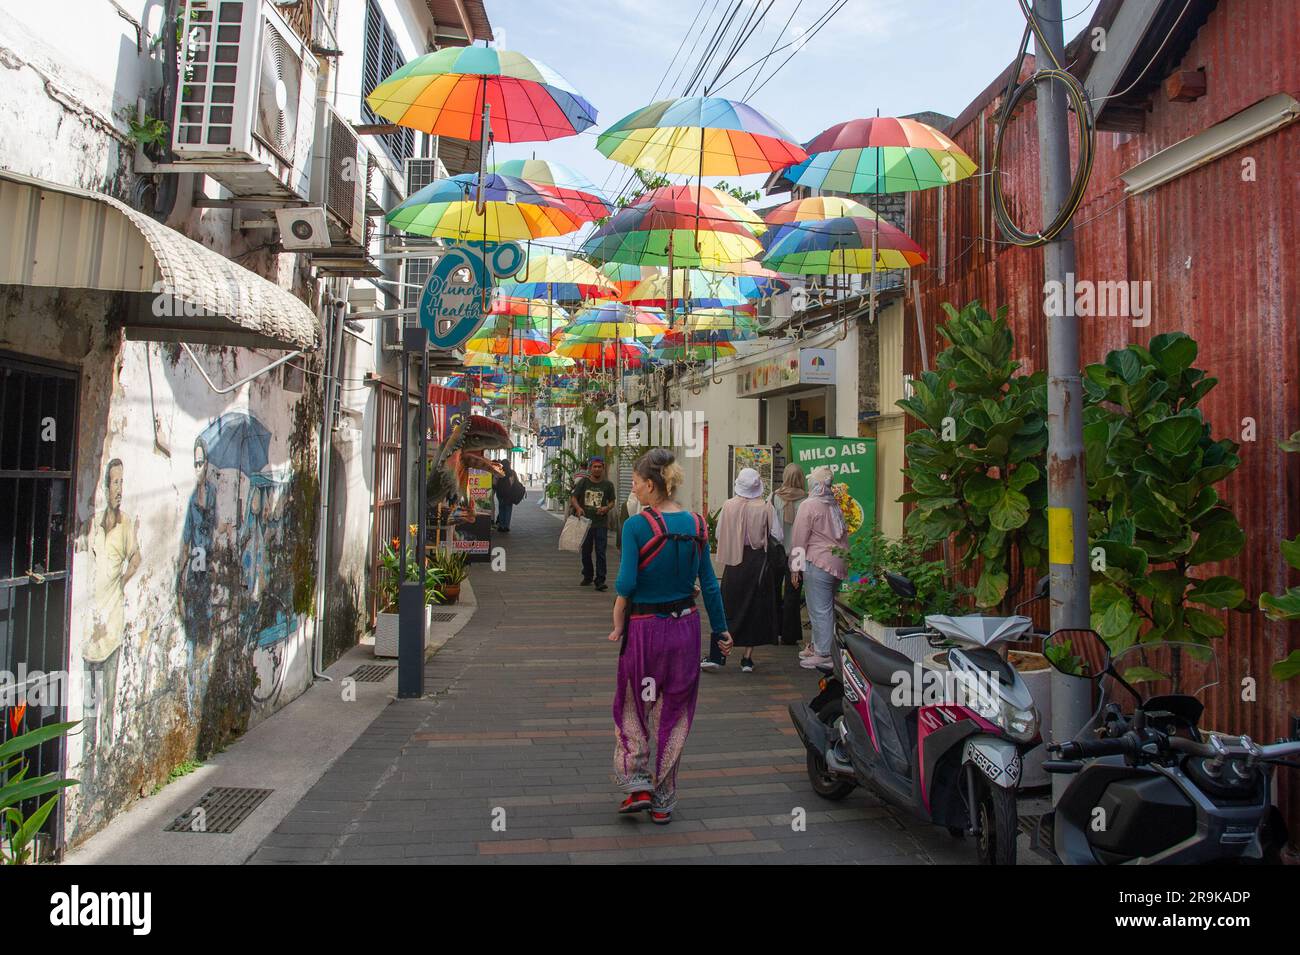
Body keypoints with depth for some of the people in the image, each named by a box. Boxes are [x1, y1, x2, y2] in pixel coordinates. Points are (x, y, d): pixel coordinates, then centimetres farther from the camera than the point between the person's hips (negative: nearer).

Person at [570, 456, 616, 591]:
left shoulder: (608, 484, 3)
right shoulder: (583, 481, 3)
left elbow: (612, 502, 10)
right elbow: (573, 498, 2)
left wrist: (606, 508, -12)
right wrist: (578, 507, -18)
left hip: (601, 523, -2)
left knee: (600, 552, -7)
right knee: (586, 551, 13)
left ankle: (600, 581, -6)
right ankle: (587, 577, 29)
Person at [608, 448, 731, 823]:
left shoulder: (636, 526, -15)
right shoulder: (697, 524, -1)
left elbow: (625, 583, -20)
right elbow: (709, 583, 2)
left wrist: (618, 625, -6)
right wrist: (720, 629, 10)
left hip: (645, 628, -4)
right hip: (685, 627, 4)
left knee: (633, 708, 18)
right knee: (674, 715, 14)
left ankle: (637, 786, 16)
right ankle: (663, 802, 23)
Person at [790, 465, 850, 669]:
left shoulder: (808, 505, -9)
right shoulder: (836, 506, 14)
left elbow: (799, 538, -9)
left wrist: (795, 567, -5)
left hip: (818, 562, -8)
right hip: (839, 562, 8)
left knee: (819, 610, -3)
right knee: (826, 608, 16)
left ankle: (823, 654, -1)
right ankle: (817, 646, 26)